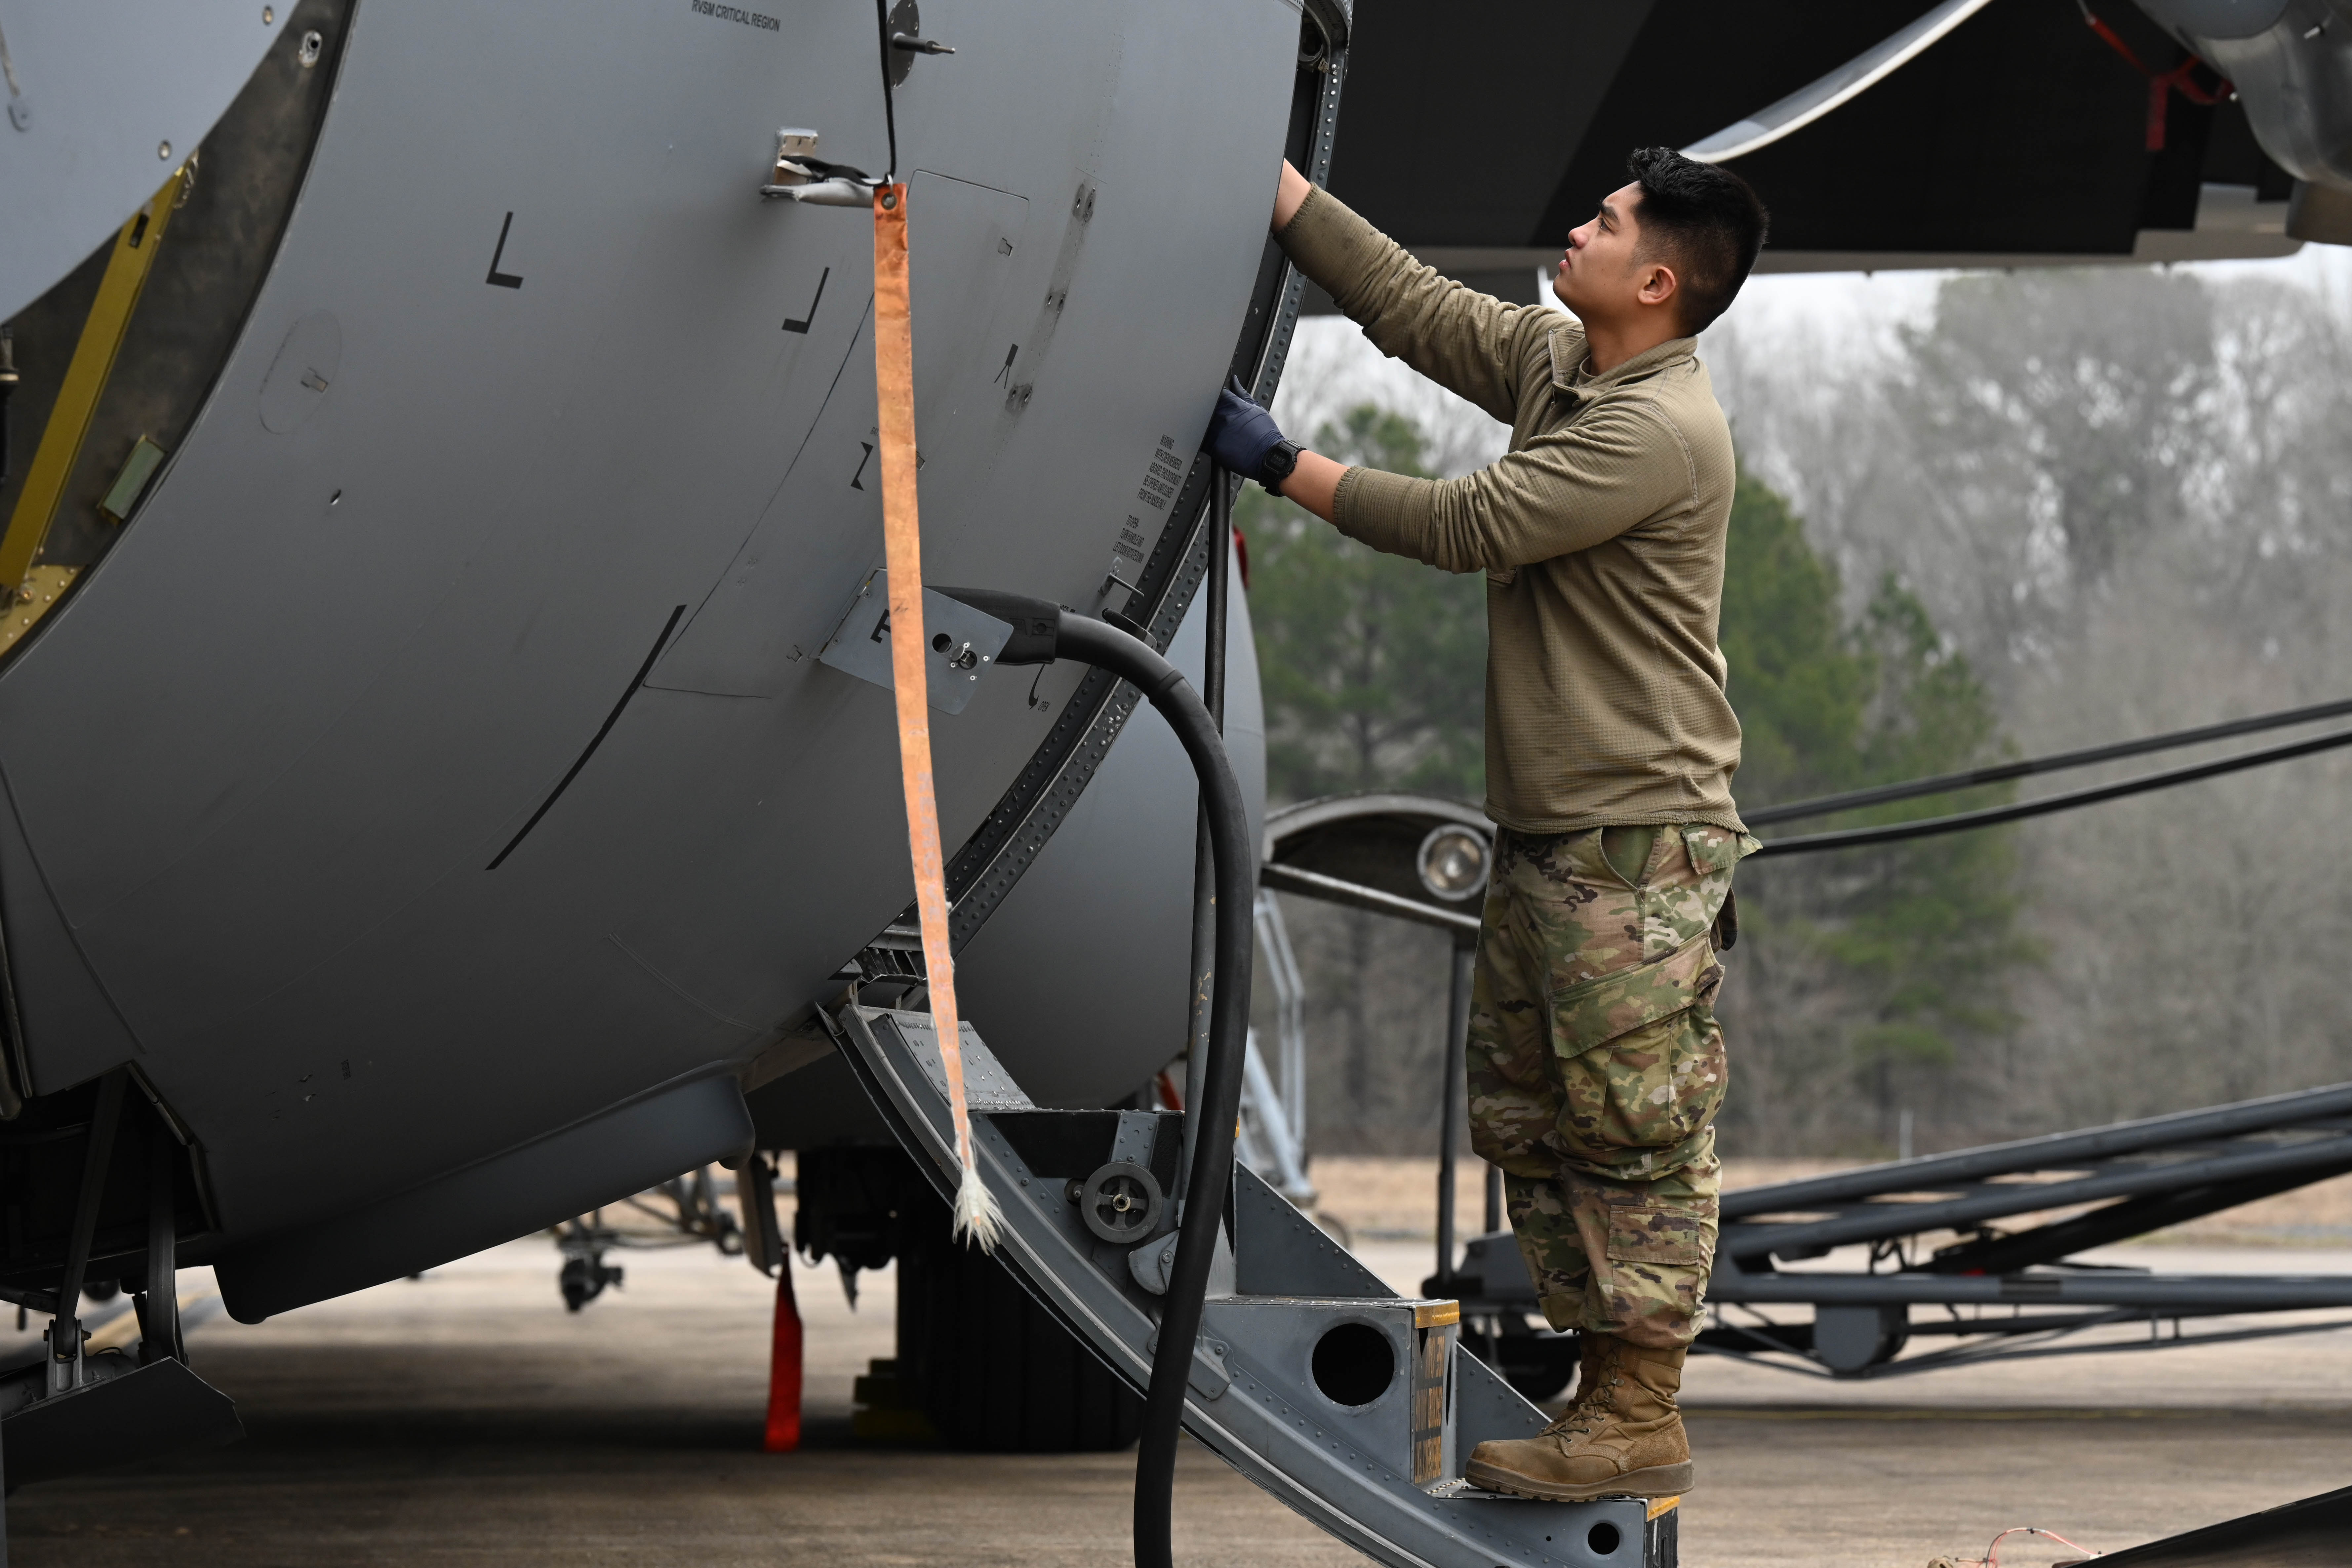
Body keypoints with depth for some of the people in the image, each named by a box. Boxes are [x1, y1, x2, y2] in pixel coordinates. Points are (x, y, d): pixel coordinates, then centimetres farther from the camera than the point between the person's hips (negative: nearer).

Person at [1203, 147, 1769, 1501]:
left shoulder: (1663, 433, -18)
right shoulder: (1554, 361, 10)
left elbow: (1466, 528, -18)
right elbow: (1407, 301, 14)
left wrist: (1283, 463, -11)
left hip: (1640, 842, -10)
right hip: (1546, 831, 10)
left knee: (1636, 1128, -7)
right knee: (1530, 1123, 11)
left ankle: (1643, 1415, -4)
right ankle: (1606, 1382, 17)